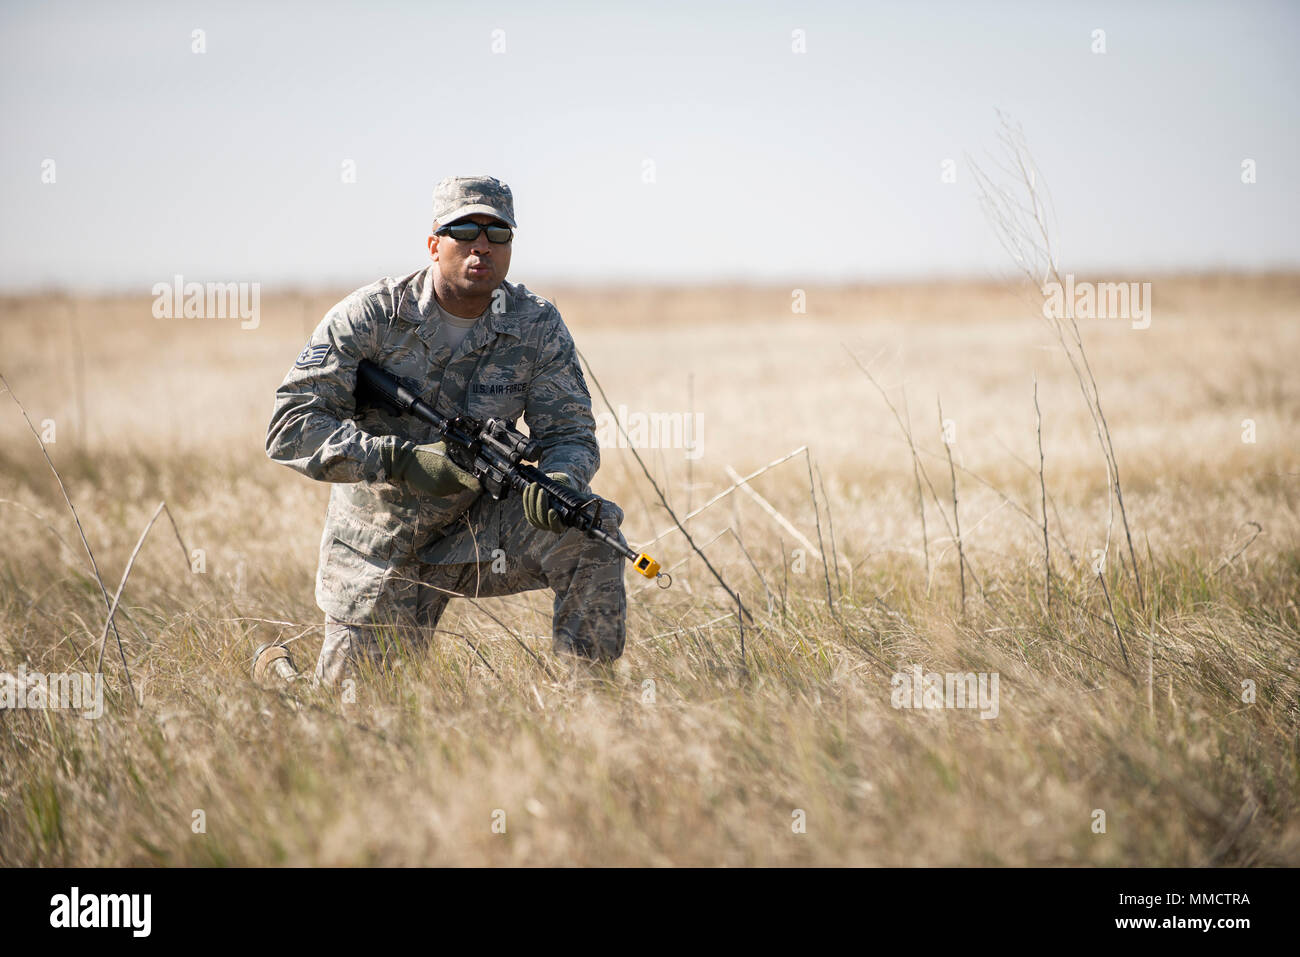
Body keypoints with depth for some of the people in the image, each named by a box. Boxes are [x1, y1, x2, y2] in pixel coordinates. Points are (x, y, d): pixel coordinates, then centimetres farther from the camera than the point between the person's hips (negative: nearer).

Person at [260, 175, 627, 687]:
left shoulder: (537, 327, -8)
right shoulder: (370, 316, -16)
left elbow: (570, 433, -6)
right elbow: (290, 428, -22)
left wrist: (559, 484, -32)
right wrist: (401, 461, -35)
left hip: (480, 527, 2)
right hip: (382, 543, -2)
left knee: (592, 532, -24)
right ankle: (275, 669, 35)